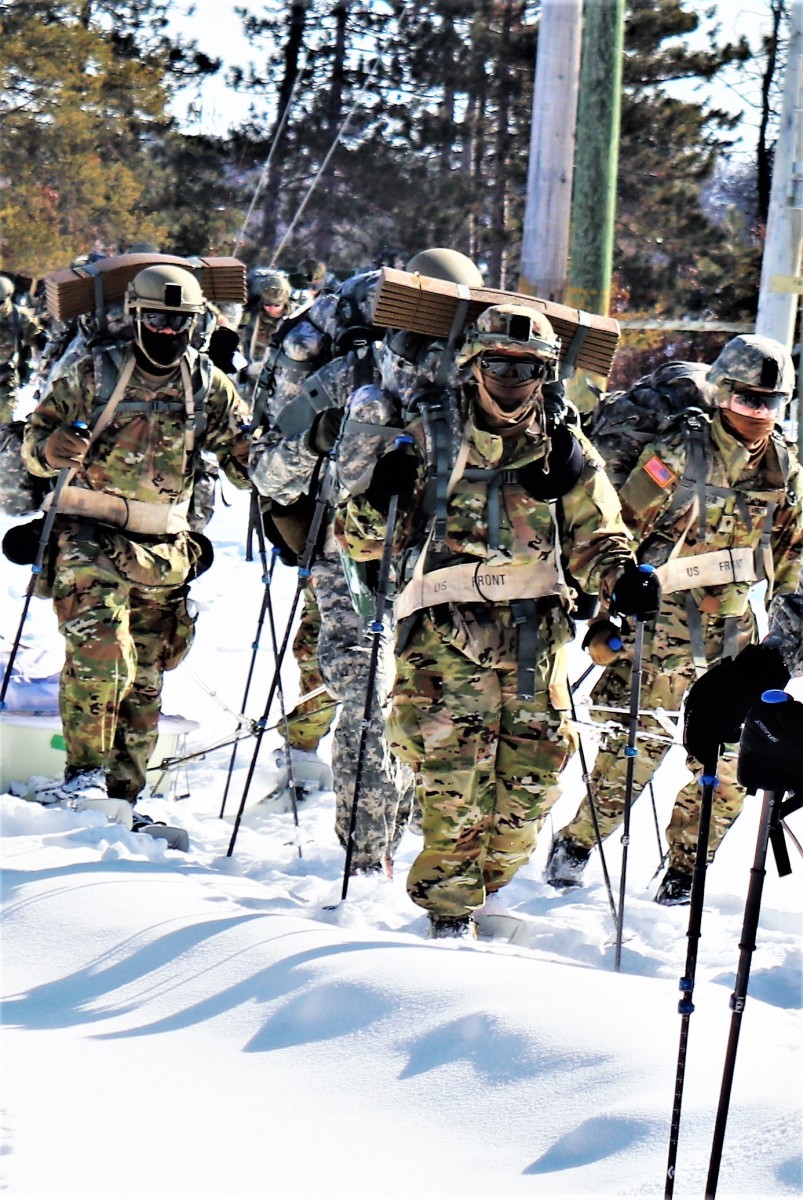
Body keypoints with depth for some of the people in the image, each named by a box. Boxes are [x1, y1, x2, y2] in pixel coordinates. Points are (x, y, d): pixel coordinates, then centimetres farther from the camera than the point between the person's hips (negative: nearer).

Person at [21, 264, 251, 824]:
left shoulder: (209, 386, 7)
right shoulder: (92, 374, -1)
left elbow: (243, 458, 12)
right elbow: (35, 441, 2)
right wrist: (51, 449, -22)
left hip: (163, 551, 4)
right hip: (91, 537, -4)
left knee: (145, 674, 8)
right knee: (99, 649, -25)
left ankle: (121, 793, 17)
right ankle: (85, 771, -23)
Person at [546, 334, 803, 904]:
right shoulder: (678, 455, -11)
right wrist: (604, 618, -8)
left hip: (736, 627, 5)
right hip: (666, 625, -5)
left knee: (730, 763, 0)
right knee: (634, 749, -9)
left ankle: (683, 873, 15)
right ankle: (574, 846, 11)